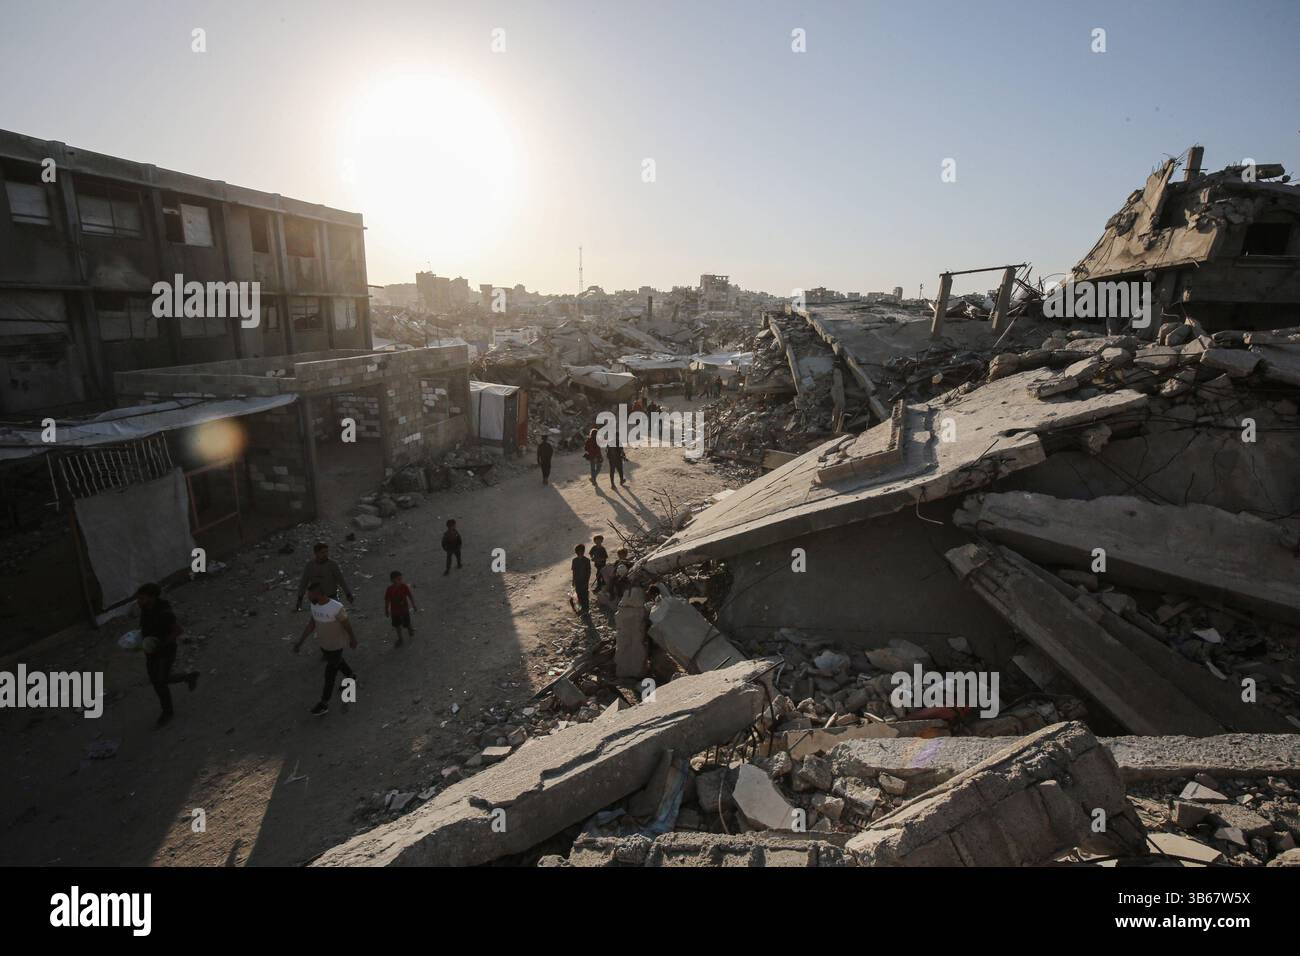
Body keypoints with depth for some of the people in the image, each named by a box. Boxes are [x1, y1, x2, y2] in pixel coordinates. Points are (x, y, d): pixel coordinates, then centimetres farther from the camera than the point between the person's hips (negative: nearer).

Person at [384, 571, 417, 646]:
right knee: (397, 626, 15)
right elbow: (387, 601, -8)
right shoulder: (390, 589, -20)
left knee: (407, 624, 14)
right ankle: (400, 638, 36)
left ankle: (410, 631, 47)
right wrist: (386, 611, 0)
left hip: (404, 609, 0)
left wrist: (414, 606, 0)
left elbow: (410, 596, -7)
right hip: (395, 611, 0)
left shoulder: (404, 586, -19)